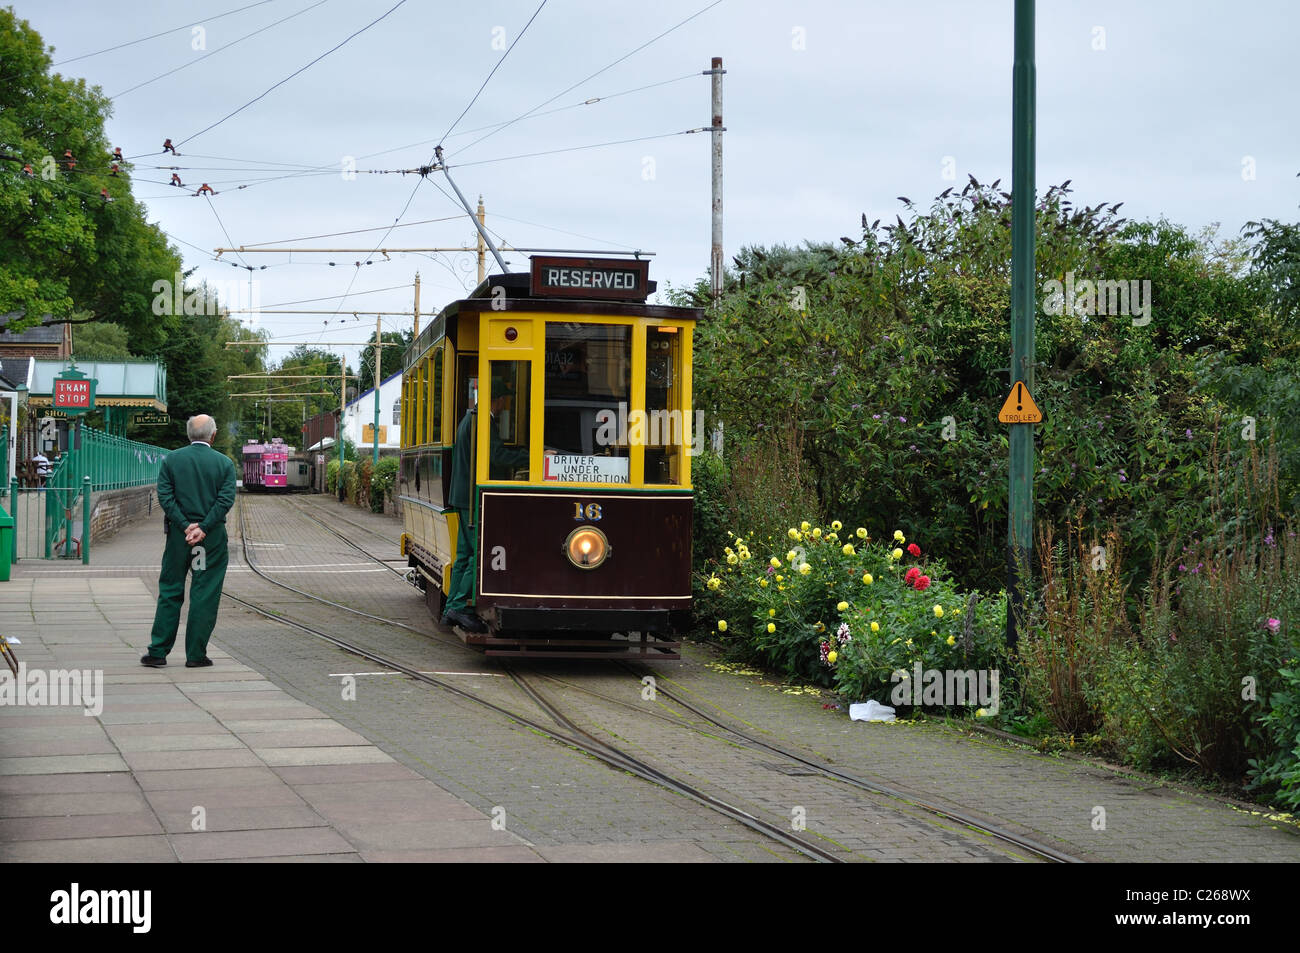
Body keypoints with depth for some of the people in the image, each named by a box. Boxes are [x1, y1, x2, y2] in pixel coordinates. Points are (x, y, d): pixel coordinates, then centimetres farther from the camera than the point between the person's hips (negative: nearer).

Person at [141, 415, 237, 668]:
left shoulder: (171, 459, 2)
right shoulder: (225, 463, -2)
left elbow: (164, 495, -6)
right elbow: (226, 500, -10)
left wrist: (186, 526, -9)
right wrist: (203, 529, -13)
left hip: (179, 534, 1)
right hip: (213, 538, -1)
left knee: (170, 592, 9)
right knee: (205, 595, 4)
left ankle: (158, 652, 8)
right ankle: (196, 654, 4)